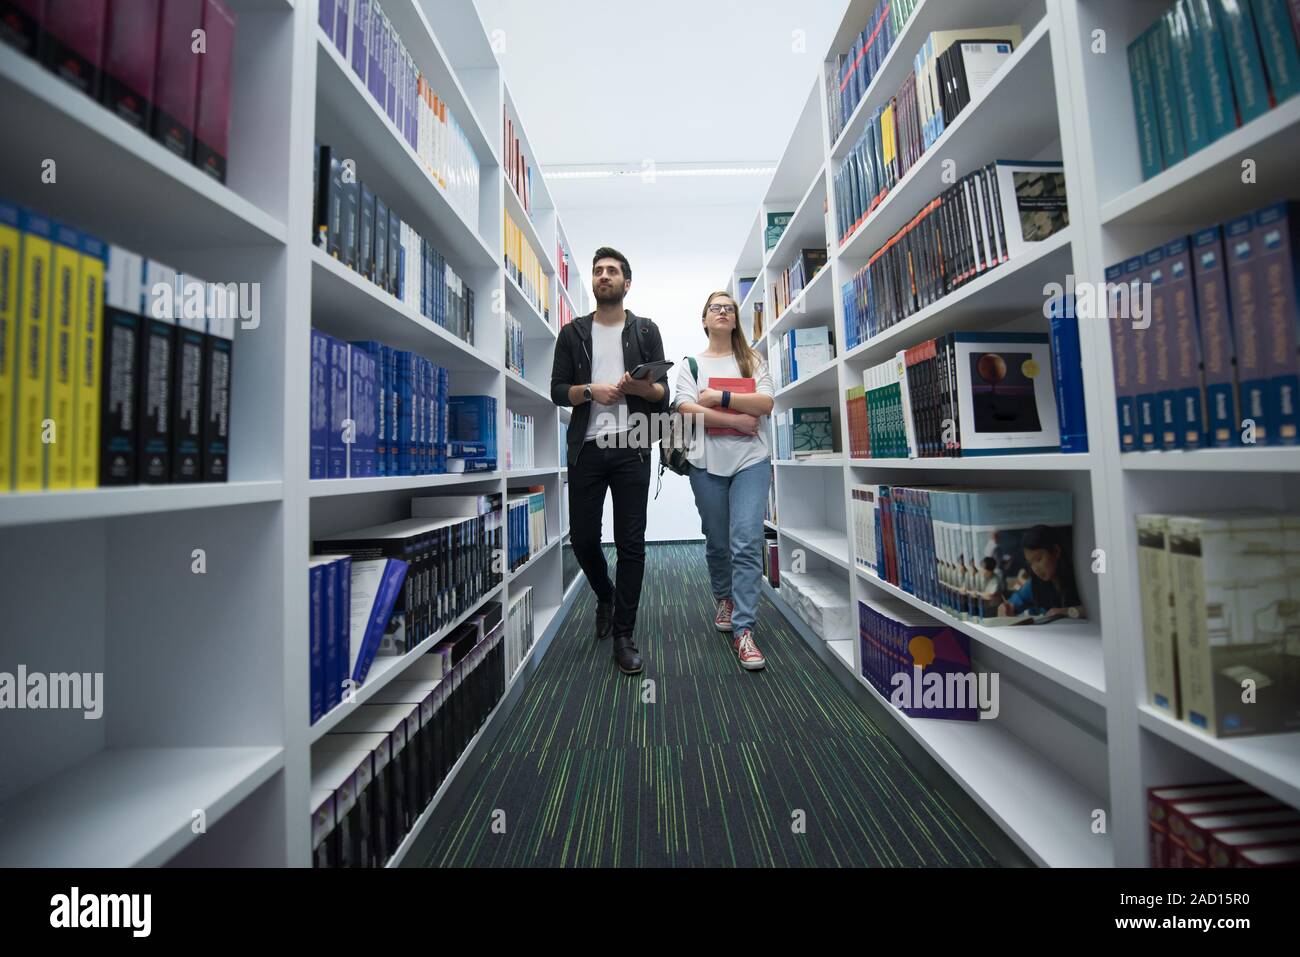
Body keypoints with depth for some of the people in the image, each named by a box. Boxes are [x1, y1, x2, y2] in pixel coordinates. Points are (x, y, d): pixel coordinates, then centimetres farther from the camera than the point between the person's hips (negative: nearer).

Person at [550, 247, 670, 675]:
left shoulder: (646, 331, 11)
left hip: (632, 449, -1)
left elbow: (664, 393, 7)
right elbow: (557, 390, 7)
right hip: (586, 449, 2)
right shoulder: (572, 333, 13)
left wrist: (640, 387, -15)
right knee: (582, 538, 6)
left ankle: (624, 636, 12)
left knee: (631, 543, -1)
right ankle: (605, 598, 36)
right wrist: (591, 390, -11)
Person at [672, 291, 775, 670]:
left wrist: (721, 397, -10)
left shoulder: (753, 361, 13)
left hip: (751, 460, 0)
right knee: (717, 543, 11)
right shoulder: (690, 364, 11)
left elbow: (766, 404, -2)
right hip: (707, 463, 1)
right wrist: (736, 420, -11)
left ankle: (743, 630, -3)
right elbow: (686, 409, -6)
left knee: (747, 544, -9)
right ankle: (724, 599, 37)